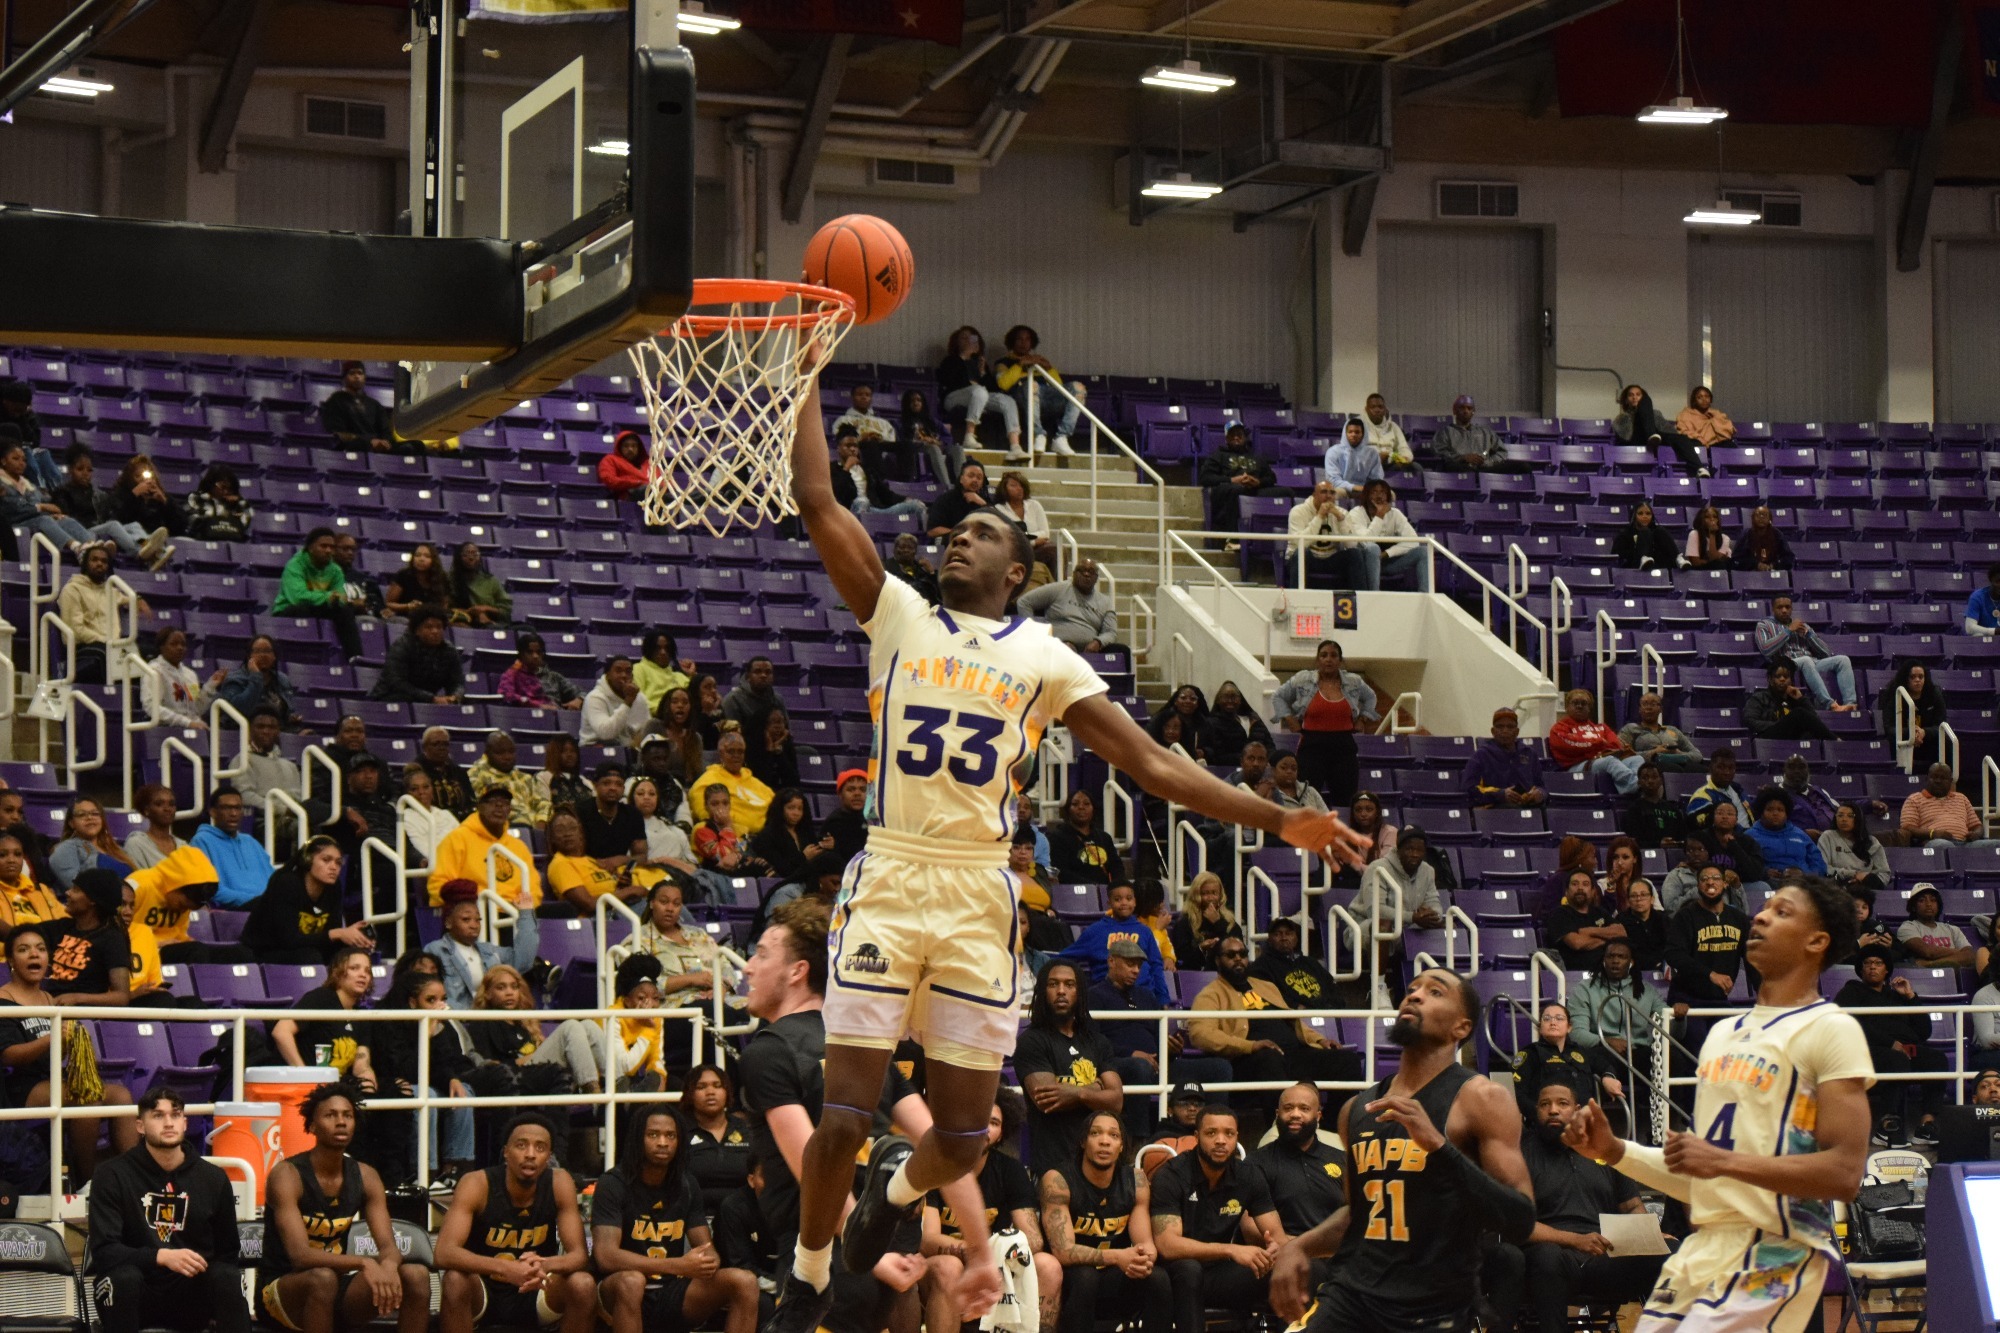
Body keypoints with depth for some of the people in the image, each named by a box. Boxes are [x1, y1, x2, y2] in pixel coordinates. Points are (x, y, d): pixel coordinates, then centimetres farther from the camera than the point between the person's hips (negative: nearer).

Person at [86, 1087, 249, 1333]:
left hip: (191, 1295, 2)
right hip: (134, 1296, -2)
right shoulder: (113, 1175, -5)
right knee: (123, 1276, -35)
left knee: (228, 1277, -27)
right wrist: (162, 1257, -31)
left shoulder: (213, 1178, 4)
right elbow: (103, 1250, -15)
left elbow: (228, 1254, 8)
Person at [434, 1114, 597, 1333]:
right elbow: (444, 1253, -30)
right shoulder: (477, 1185, -19)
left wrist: (546, 1265, -40)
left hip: (534, 1291, 3)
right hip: (481, 1298, -2)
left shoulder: (559, 1183, -11)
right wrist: (505, 1268, -47)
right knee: (456, 1281, -34)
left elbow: (580, 1255, -14)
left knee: (584, 1284, -25)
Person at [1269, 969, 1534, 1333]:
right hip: (1349, 1296, 4)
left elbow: (1521, 1223, -16)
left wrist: (1439, 1145, -25)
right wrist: (1299, 1247, 8)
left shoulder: (1481, 1099, -6)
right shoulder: (1357, 1108, 11)